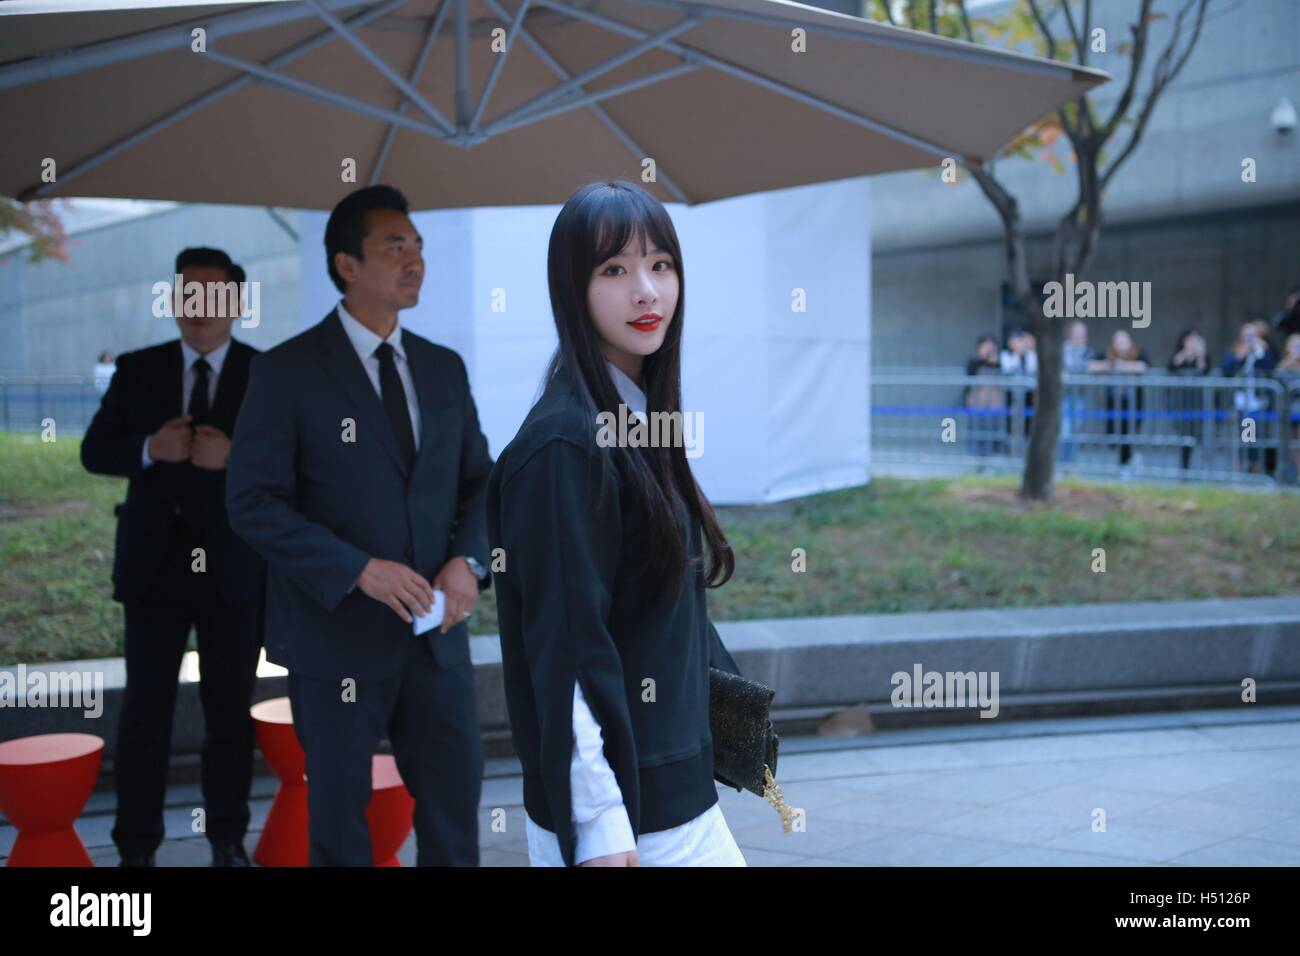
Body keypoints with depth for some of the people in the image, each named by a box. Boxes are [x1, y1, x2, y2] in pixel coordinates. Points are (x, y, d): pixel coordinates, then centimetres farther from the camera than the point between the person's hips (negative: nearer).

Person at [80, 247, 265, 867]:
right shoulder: (138, 369, 7)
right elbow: (94, 451, 4)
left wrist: (235, 457, -22)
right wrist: (149, 448, -15)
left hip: (234, 568, -1)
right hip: (154, 562, 1)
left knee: (231, 710, 10)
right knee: (145, 711, 3)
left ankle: (227, 840, 23)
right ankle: (136, 848, 13)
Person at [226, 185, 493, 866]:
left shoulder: (444, 368, 8)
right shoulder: (286, 371, -7)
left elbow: (479, 482, 12)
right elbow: (253, 503, -12)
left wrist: (468, 560, -8)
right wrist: (359, 570, -21)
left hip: (435, 633, 4)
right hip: (336, 634, -4)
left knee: (455, 800, 9)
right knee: (340, 816, 11)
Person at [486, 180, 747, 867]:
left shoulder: (641, 419, 8)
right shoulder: (563, 444, -19)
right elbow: (565, 650, -20)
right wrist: (599, 827, -20)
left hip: (674, 783, 8)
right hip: (614, 809, -8)